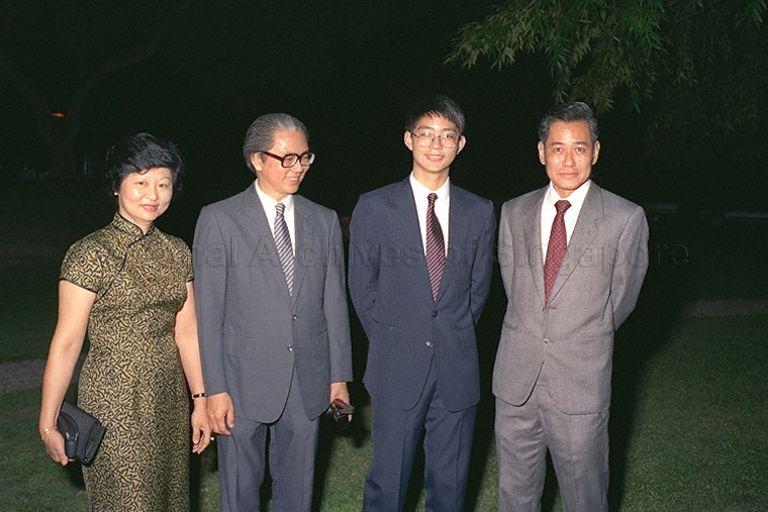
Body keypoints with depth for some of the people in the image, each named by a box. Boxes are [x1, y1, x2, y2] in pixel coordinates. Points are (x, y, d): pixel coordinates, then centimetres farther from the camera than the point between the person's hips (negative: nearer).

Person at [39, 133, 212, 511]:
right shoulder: (91, 254, -13)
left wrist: (200, 401, 9)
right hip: (115, 402, -6)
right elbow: (66, 343, -10)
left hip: (170, 402, 6)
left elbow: (187, 333, 8)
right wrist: (48, 423, -7)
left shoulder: (177, 252, 5)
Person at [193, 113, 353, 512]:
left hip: (307, 383, 3)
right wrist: (215, 389, -9)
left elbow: (334, 303, 8)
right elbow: (209, 311, -6)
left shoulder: (324, 221, 6)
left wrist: (340, 375, 7)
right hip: (244, 381, -3)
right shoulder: (219, 220, -5)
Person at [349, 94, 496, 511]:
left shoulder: (479, 212, 5)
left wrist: (455, 337, 9)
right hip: (398, 368, -2)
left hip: (457, 368, 2)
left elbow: (479, 286, 13)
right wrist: (391, 342, 4)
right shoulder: (374, 207, -2)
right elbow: (362, 288, 3)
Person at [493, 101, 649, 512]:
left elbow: (620, 301, 4)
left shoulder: (626, 220, -7)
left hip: (581, 385, -3)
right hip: (516, 380, 3)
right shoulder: (514, 213, 5)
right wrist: (531, 335, 12)